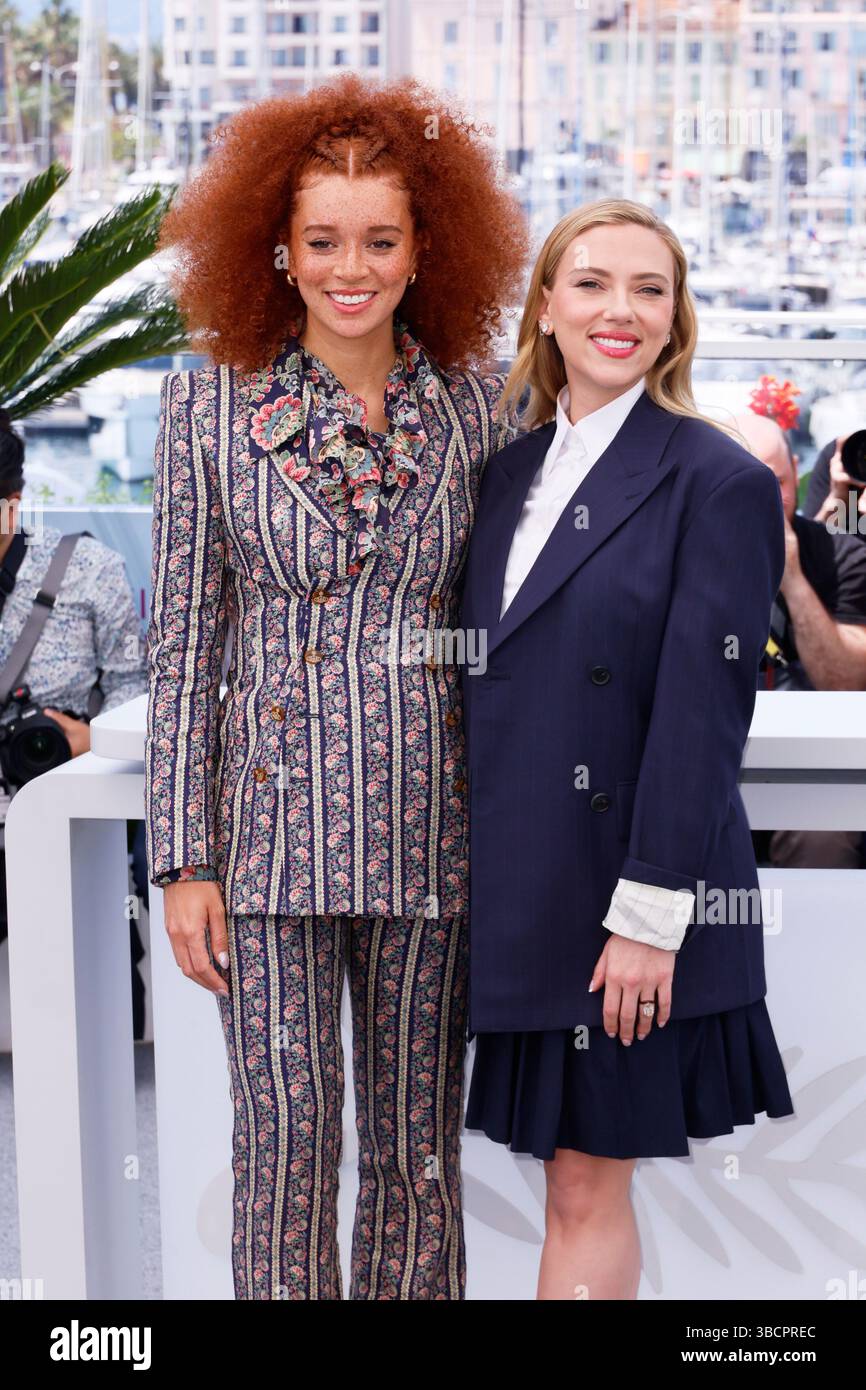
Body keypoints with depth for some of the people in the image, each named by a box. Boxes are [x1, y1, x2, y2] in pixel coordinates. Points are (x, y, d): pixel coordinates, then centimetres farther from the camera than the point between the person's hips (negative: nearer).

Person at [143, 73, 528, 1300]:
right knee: (285, 1138, 2)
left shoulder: (475, 405, 3)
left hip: (430, 829, 2)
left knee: (420, 1141, 10)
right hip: (273, 827, -1)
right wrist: (184, 860, -3)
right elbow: (182, 642, 0)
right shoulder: (210, 406, -1)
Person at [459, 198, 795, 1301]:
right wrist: (480, 869, 12)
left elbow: (703, 712, -13)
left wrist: (650, 912, -16)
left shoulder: (719, 482, -8)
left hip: (629, 890, -6)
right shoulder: (515, 469, 11)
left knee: (586, 1190, 2)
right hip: (521, 881, 6)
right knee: (578, 1183, 12)